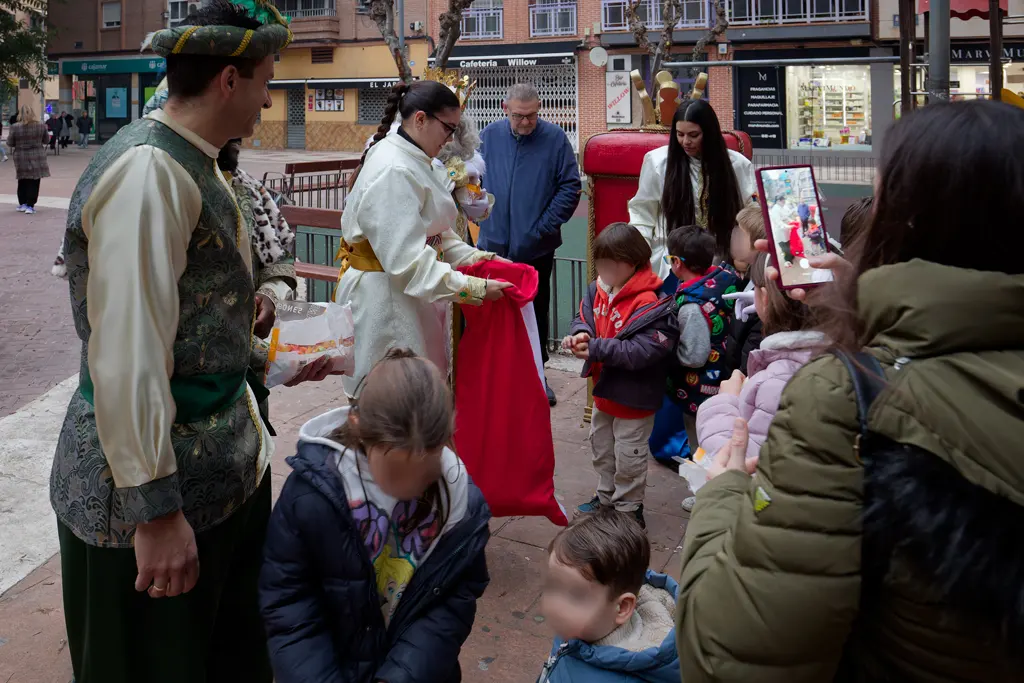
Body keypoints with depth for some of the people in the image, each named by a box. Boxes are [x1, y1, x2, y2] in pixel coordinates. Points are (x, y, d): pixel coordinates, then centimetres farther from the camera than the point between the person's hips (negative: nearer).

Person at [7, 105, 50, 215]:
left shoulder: (15, 127, -9)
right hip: (37, 157, 0)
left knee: (22, 182, 16)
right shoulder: (41, 126, -6)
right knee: (34, 183, 5)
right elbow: (46, 140, 6)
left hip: (21, 158, 0)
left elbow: (10, 143, -2)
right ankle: (30, 205, 2)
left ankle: (22, 204, 22)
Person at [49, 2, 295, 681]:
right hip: (162, 479, -9)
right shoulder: (147, 171, -21)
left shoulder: (193, 162, 10)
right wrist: (155, 510, -26)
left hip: (225, 464, 9)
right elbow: (126, 356, -27)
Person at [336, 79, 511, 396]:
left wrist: (477, 258, 1)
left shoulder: (415, 162, 10)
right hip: (384, 302, -10)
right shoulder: (393, 172, -22)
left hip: (409, 300, 10)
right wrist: (473, 288, -26)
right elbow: (408, 261, -27)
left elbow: (436, 233, 15)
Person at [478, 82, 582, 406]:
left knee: (536, 311, 9)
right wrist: (482, 214, 1)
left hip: (536, 248, -2)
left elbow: (570, 186, -4)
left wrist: (546, 226, -9)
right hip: (494, 244, 2)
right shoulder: (489, 136, 2)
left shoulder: (555, 138, -5)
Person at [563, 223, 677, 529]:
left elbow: (643, 351, -32)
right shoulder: (598, 289, -3)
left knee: (629, 457, 8)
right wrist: (581, 333, -21)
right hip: (604, 390, 8)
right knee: (602, 448, 25)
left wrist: (596, 349, -32)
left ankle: (629, 509, 26)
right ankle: (606, 498, 45)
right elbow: (584, 316, 5)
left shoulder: (650, 303, -27)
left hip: (634, 398, -8)